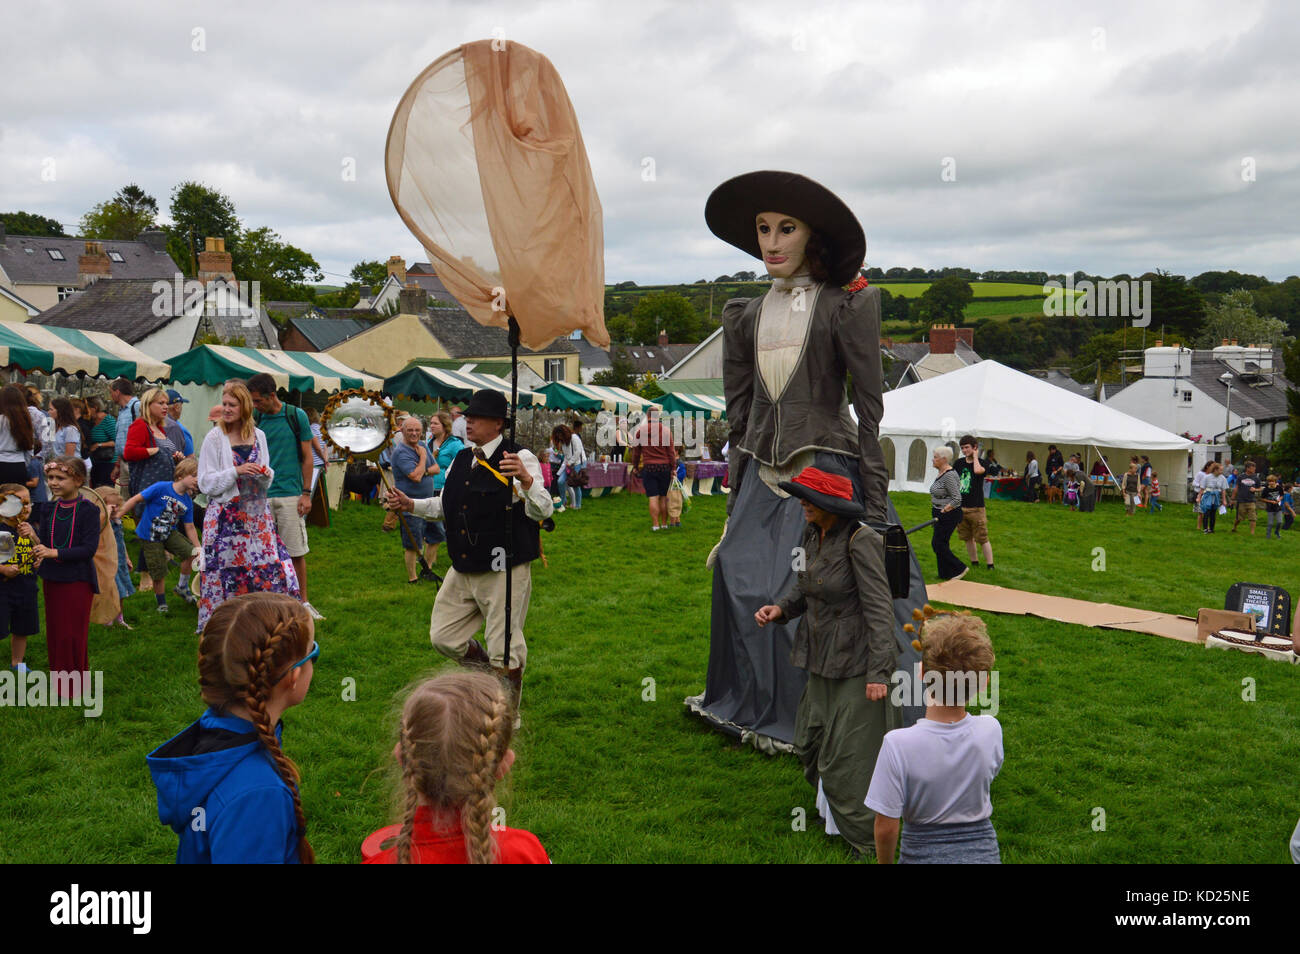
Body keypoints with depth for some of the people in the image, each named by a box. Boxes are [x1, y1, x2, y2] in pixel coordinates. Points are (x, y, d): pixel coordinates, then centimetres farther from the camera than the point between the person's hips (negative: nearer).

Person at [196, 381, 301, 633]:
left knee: (267, 564, 0)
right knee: (228, 569, -4)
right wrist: (236, 472, -17)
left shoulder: (258, 435, 9)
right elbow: (206, 482, -5)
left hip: (256, 511, 4)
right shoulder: (214, 438, -3)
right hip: (226, 515, -4)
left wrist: (266, 474, -4)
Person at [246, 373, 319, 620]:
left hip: (290, 494, -2)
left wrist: (306, 493, -2)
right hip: (260, 496, 2)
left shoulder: (296, 416, 0)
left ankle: (302, 602, 13)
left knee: (296, 552, 3)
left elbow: (307, 457, 3)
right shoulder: (254, 420, 6)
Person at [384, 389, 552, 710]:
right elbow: (446, 505, 25)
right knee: (443, 637, 14)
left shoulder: (520, 458, -10)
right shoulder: (461, 460, 12)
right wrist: (410, 505, 11)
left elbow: (542, 511, -20)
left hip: (504, 572, -7)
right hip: (463, 570, 7)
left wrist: (526, 480, -38)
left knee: (505, 650, 1)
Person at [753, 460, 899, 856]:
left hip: (857, 664, -8)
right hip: (824, 663, 8)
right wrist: (780, 608, -3)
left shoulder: (861, 541, -21)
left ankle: (868, 839, 22)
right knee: (810, 742, 19)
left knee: (847, 754, 2)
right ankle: (837, 807, 44)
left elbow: (879, 608, -21)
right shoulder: (813, 534, 3)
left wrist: (878, 672, -22)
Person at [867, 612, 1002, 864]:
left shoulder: (899, 744, -22)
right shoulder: (990, 730, -12)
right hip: (983, 851, 4)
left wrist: (885, 862, 7)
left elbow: (886, 827, -14)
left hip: (923, 854, -3)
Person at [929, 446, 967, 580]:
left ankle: (960, 569, 3)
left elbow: (957, 499, -23)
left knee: (937, 544, -6)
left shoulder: (949, 475, -21)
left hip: (948, 514, -10)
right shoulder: (941, 473, 11)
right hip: (942, 515, 10)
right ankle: (946, 574, 17)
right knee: (940, 544, 11)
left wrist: (943, 511, -21)